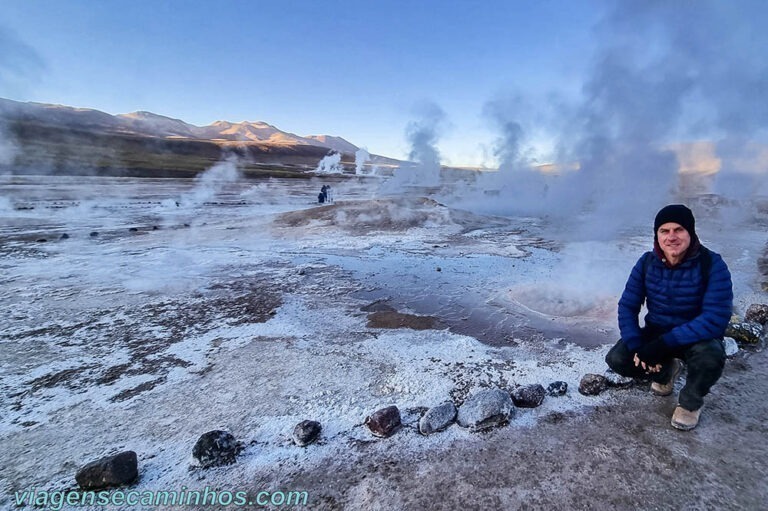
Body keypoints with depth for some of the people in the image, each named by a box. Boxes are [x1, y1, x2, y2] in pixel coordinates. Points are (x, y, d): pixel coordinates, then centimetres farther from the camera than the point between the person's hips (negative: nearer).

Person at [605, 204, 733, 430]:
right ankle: (665, 370, 18)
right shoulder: (647, 262, -11)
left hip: (697, 337, -3)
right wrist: (637, 347, -25)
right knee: (616, 359, -19)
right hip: (655, 332, 3)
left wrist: (663, 344, -35)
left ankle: (690, 402, -1)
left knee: (710, 357, -37)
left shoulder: (712, 265, -21)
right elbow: (627, 307, -10)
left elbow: (715, 319, -29)